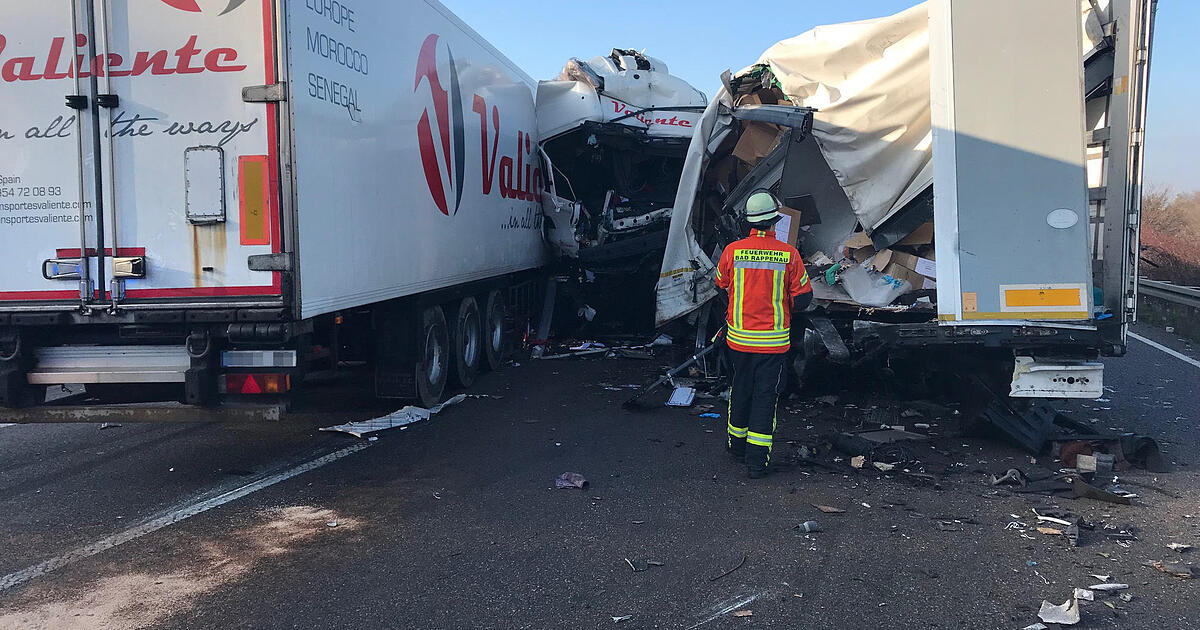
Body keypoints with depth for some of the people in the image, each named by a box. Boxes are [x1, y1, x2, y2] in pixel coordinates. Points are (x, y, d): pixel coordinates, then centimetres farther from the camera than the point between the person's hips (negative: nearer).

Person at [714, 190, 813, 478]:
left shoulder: (732, 251, -9)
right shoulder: (789, 254, -11)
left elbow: (721, 285, 8)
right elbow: (803, 298, -5)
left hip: (739, 337, 2)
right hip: (774, 341, -2)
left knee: (740, 390, 20)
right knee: (766, 395, 6)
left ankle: (737, 443, 35)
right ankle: (757, 459, 6)